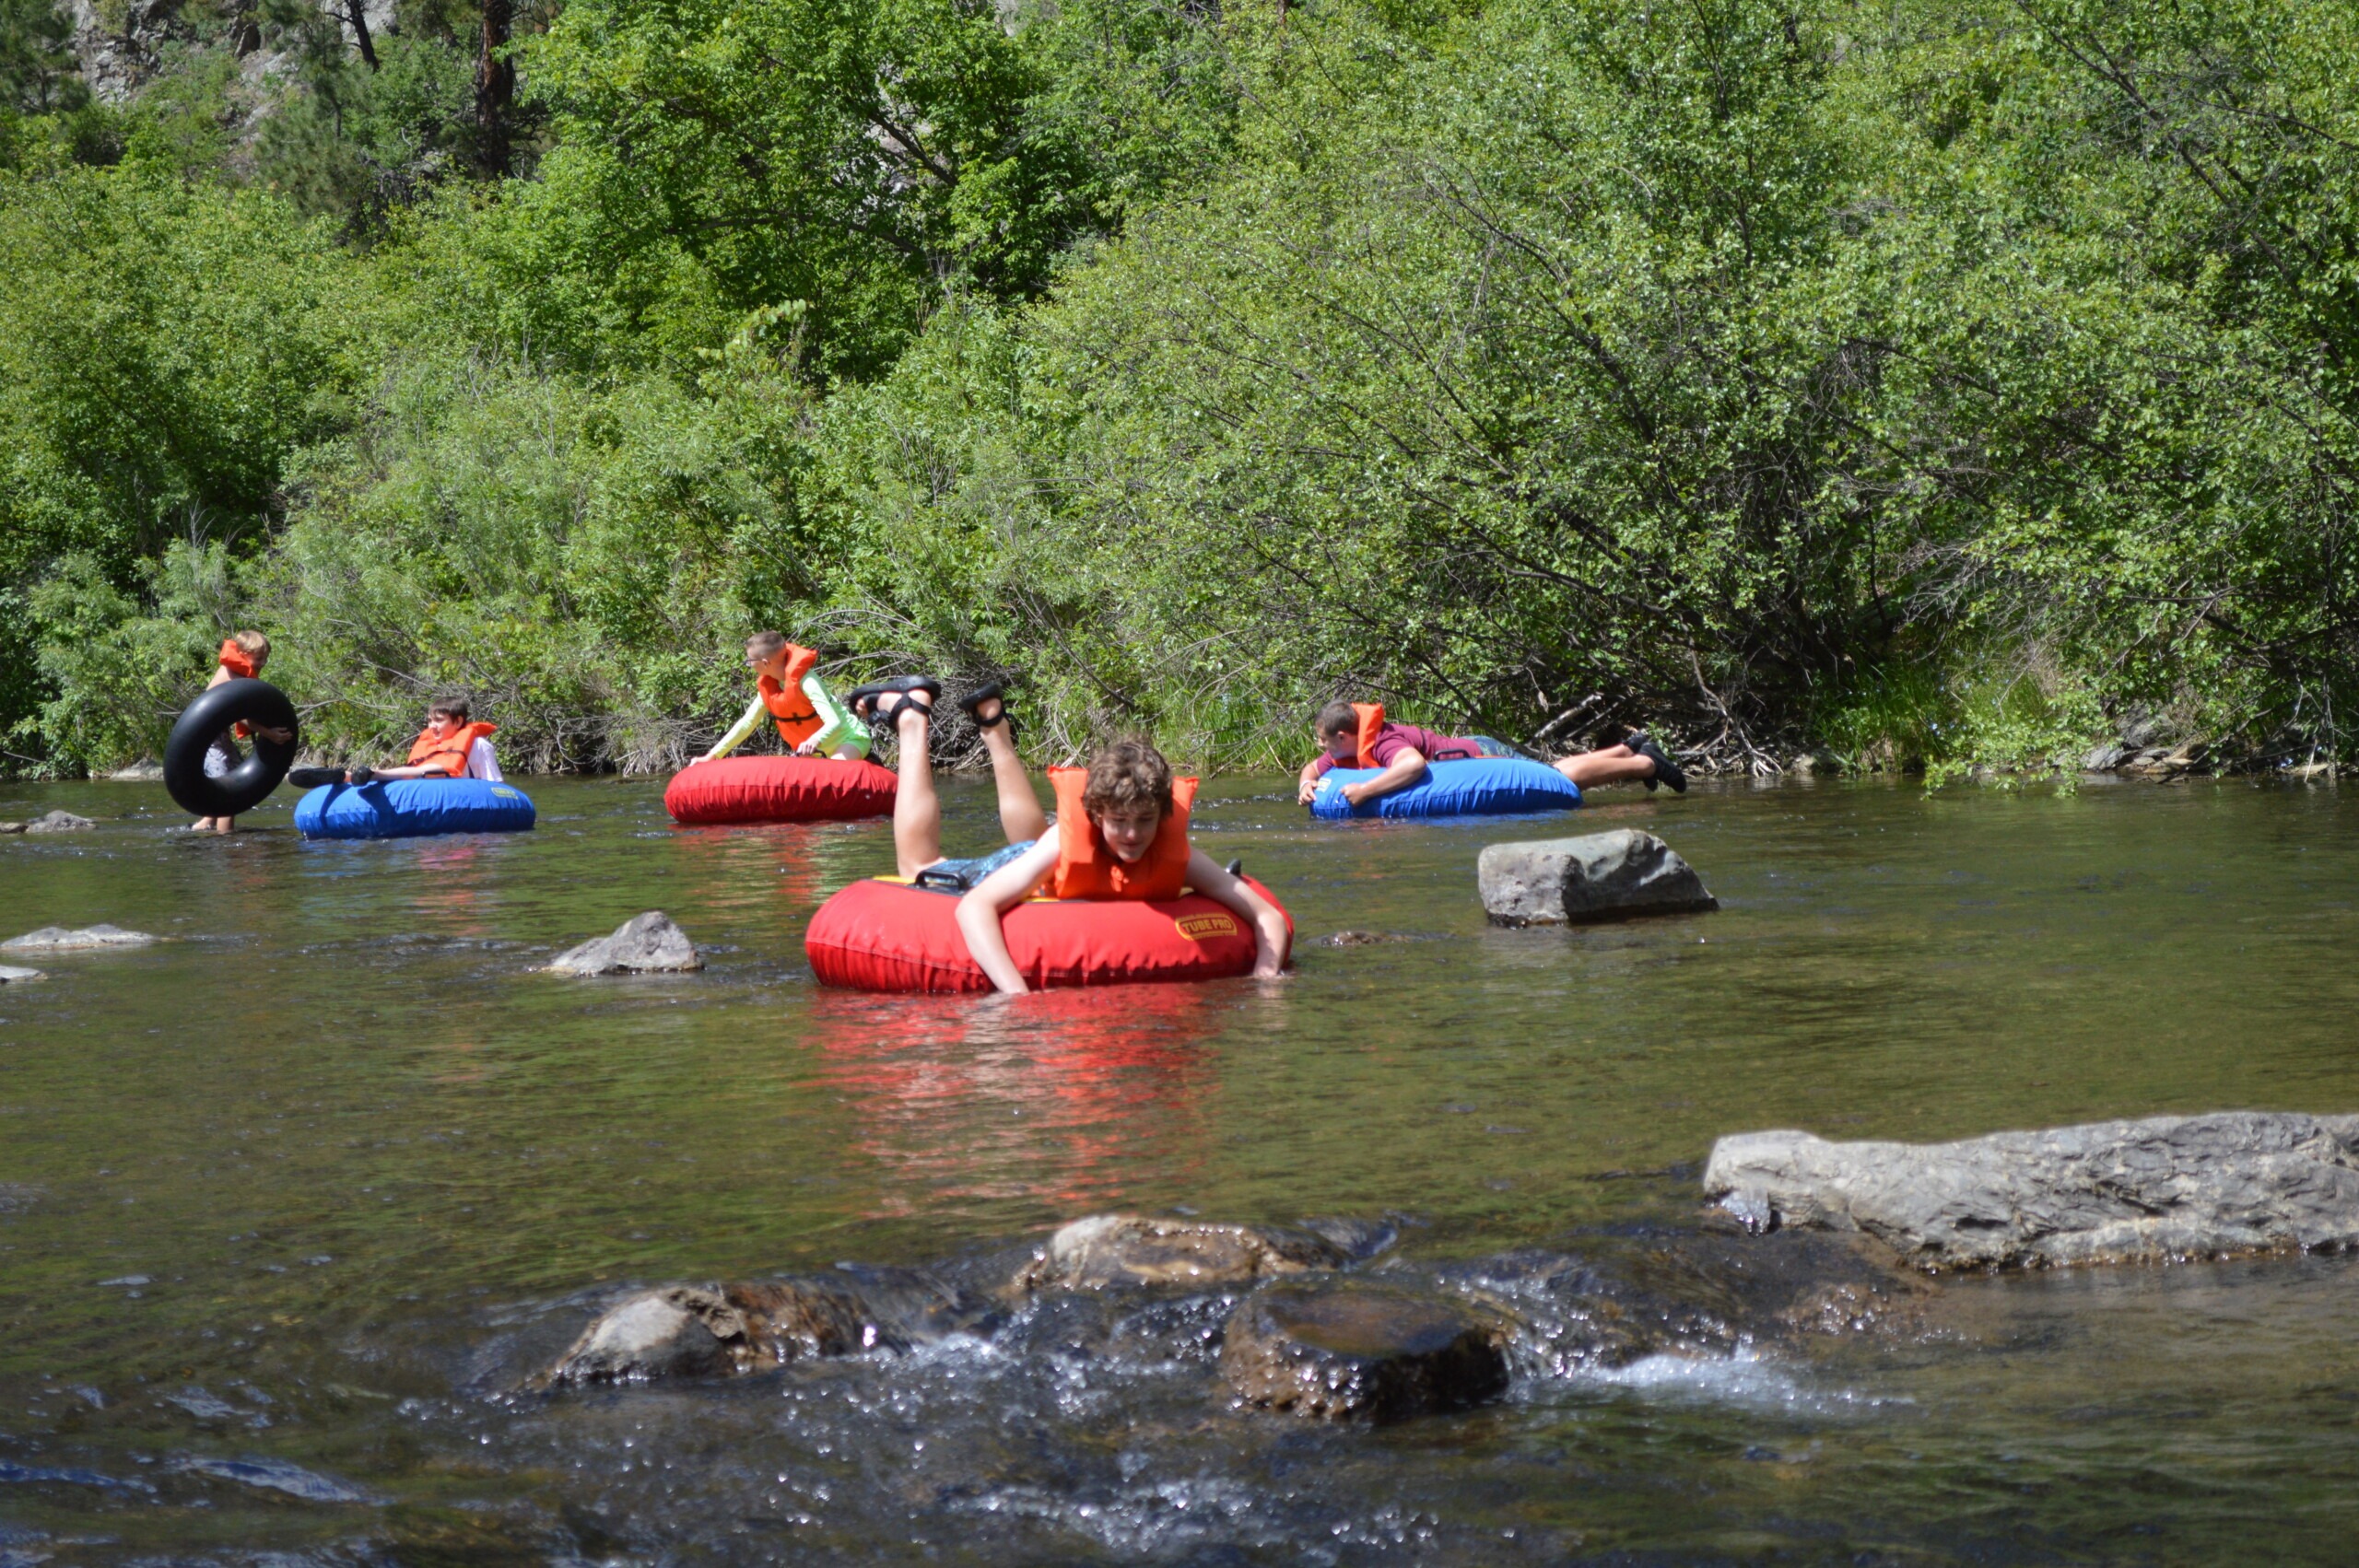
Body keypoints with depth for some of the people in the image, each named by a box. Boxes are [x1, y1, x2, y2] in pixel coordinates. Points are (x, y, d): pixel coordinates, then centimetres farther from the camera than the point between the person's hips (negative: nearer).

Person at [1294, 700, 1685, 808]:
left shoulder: (1382, 743, -31)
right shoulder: (1349, 753, -3)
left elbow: (1414, 764, -53)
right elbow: (1312, 767, 14)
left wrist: (1364, 790, -49)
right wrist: (1308, 784, -10)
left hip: (1481, 756, -9)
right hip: (1475, 754, 9)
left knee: (1560, 776, -5)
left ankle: (1644, 763, 5)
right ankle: (1628, 749, 34)